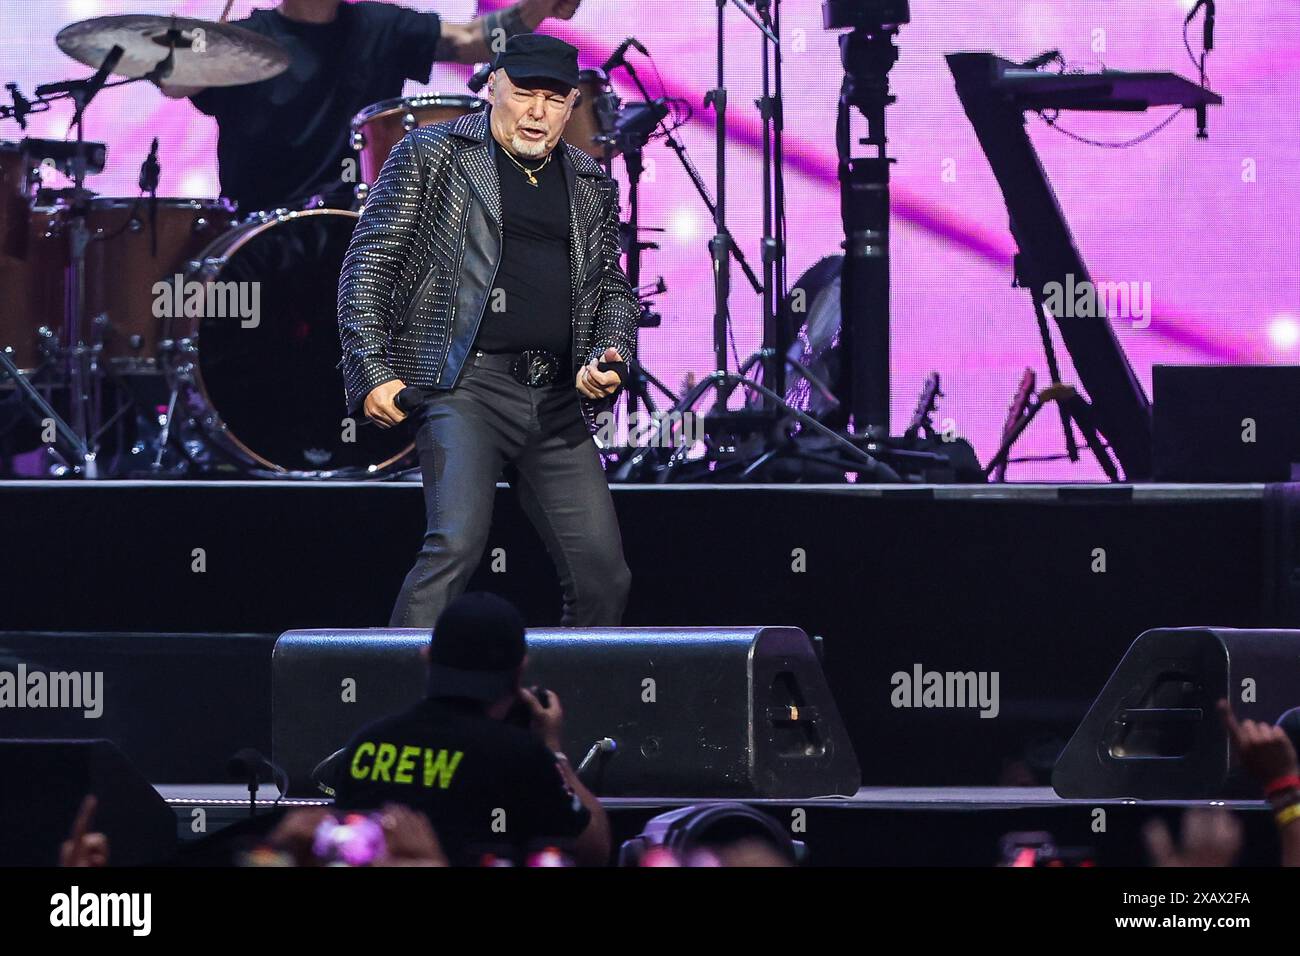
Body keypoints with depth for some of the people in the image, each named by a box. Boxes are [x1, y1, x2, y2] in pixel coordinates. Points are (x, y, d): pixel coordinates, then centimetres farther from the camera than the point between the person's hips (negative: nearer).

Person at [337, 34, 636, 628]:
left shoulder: (593, 187, 18)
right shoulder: (431, 154, 5)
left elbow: (613, 288, 25)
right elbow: (370, 262, 2)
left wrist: (611, 359, 3)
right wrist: (372, 371, -8)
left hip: (558, 403, 5)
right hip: (467, 384, -5)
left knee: (603, 574, 1)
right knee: (456, 543, -23)